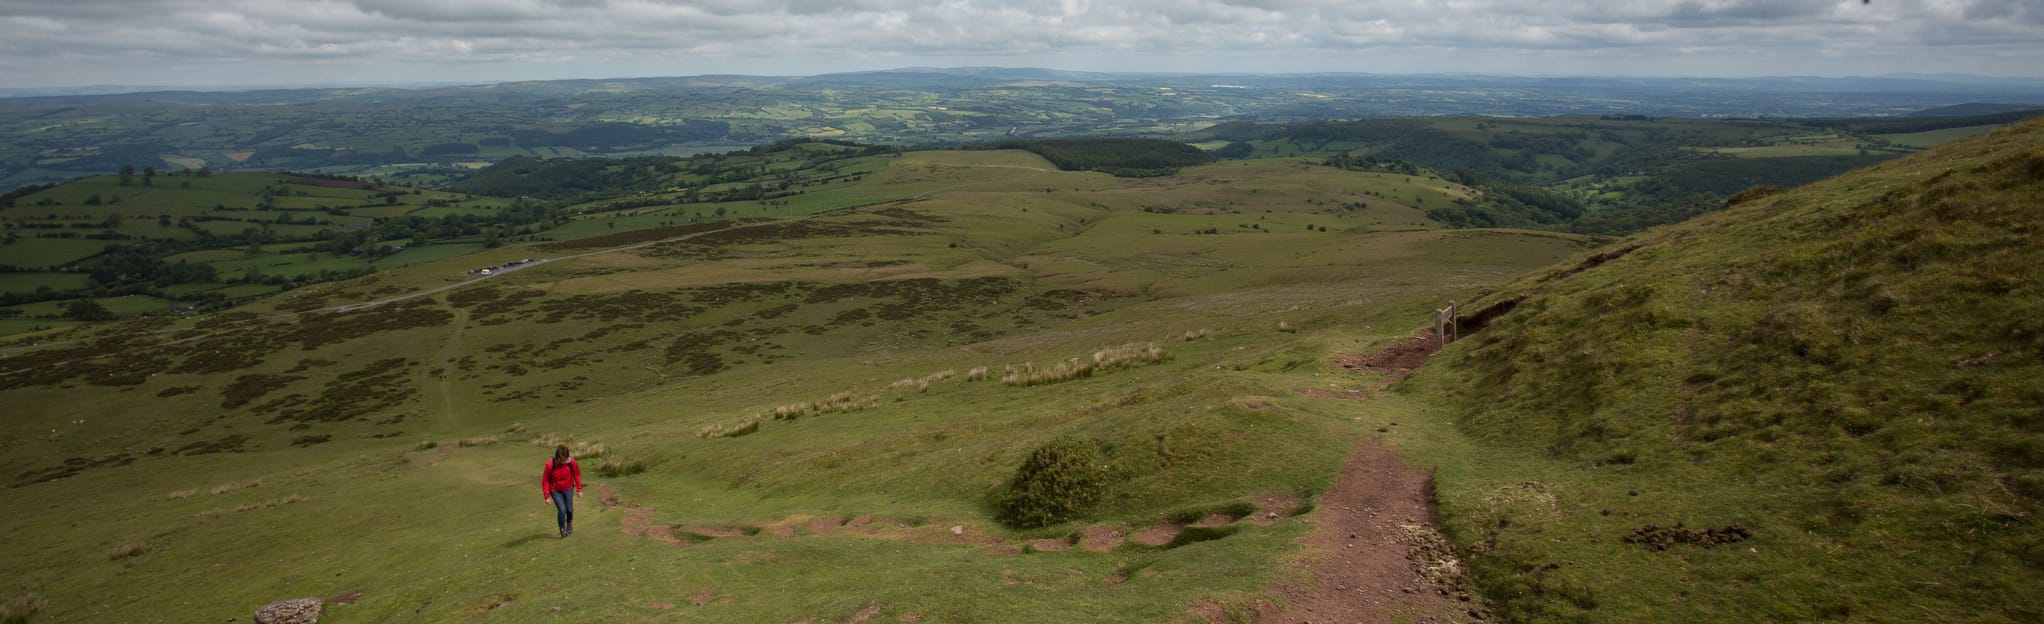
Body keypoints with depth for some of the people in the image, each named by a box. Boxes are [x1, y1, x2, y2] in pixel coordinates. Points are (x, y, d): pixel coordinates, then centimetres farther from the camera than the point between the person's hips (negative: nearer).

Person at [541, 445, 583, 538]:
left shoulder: (571, 462, -21)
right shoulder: (550, 465, -26)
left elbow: (577, 474, -4)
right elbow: (545, 481, -15)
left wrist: (579, 489, -1)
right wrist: (547, 496, -14)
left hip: (568, 488, 2)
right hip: (555, 491, -2)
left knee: (569, 509, 8)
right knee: (562, 510, -11)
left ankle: (569, 523, 43)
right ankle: (562, 530, 13)